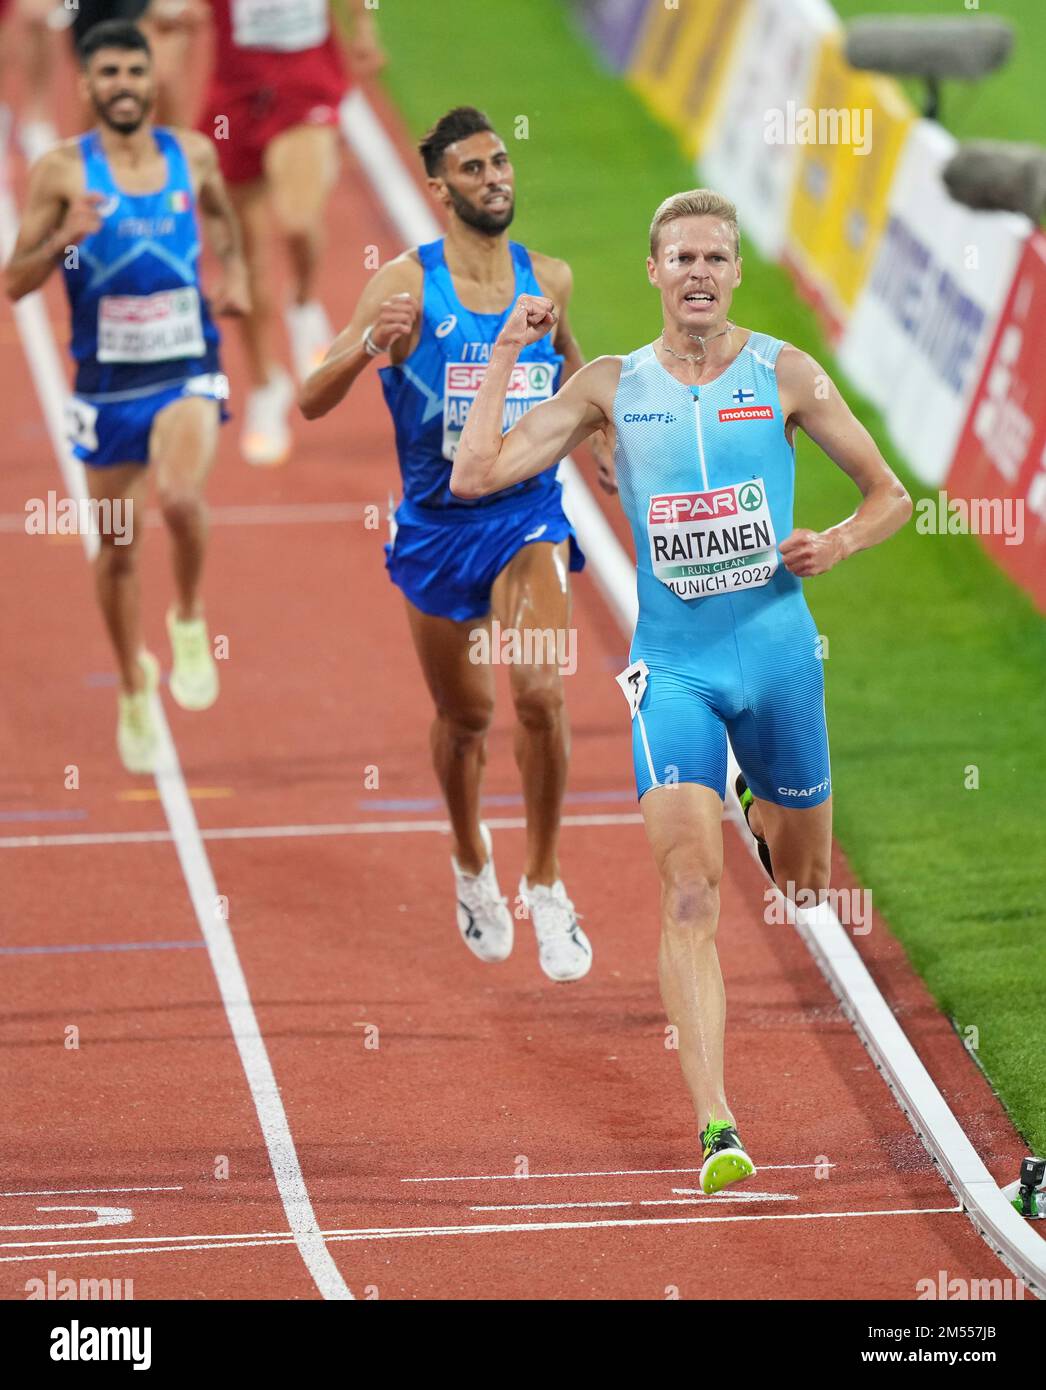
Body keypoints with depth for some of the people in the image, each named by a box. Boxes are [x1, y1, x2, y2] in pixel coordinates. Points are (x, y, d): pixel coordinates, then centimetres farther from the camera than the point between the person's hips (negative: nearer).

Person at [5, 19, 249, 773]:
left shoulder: (193, 154, 1)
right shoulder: (63, 170, -6)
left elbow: (222, 212, 26)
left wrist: (236, 271, 9)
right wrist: (65, 240, -22)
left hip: (187, 371, 0)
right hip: (107, 382, 0)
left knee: (180, 495, -28)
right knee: (117, 545, 9)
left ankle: (190, 619, 0)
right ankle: (135, 688, 31)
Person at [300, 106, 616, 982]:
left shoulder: (549, 280, 0)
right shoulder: (406, 284, -10)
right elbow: (313, 402, -15)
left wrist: (604, 447, 15)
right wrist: (368, 346, -33)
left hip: (530, 518, 1)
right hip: (437, 527, -1)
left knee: (540, 693, -19)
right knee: (464, 714, 13)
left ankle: (544, 885, -4)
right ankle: (473, 866, 41)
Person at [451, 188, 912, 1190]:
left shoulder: (784, 374, -1)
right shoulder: (613, 386, 2)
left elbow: (890, 495, 7)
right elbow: (475, 476, -3)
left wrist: (837, 544, -13)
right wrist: (506, 355, -5)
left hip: (778, 655, 1)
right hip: (673, 667, -1)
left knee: (802, 878, 19)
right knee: (689, 897, -14)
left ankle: (763, 806, 58)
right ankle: (716, 1129, -18)